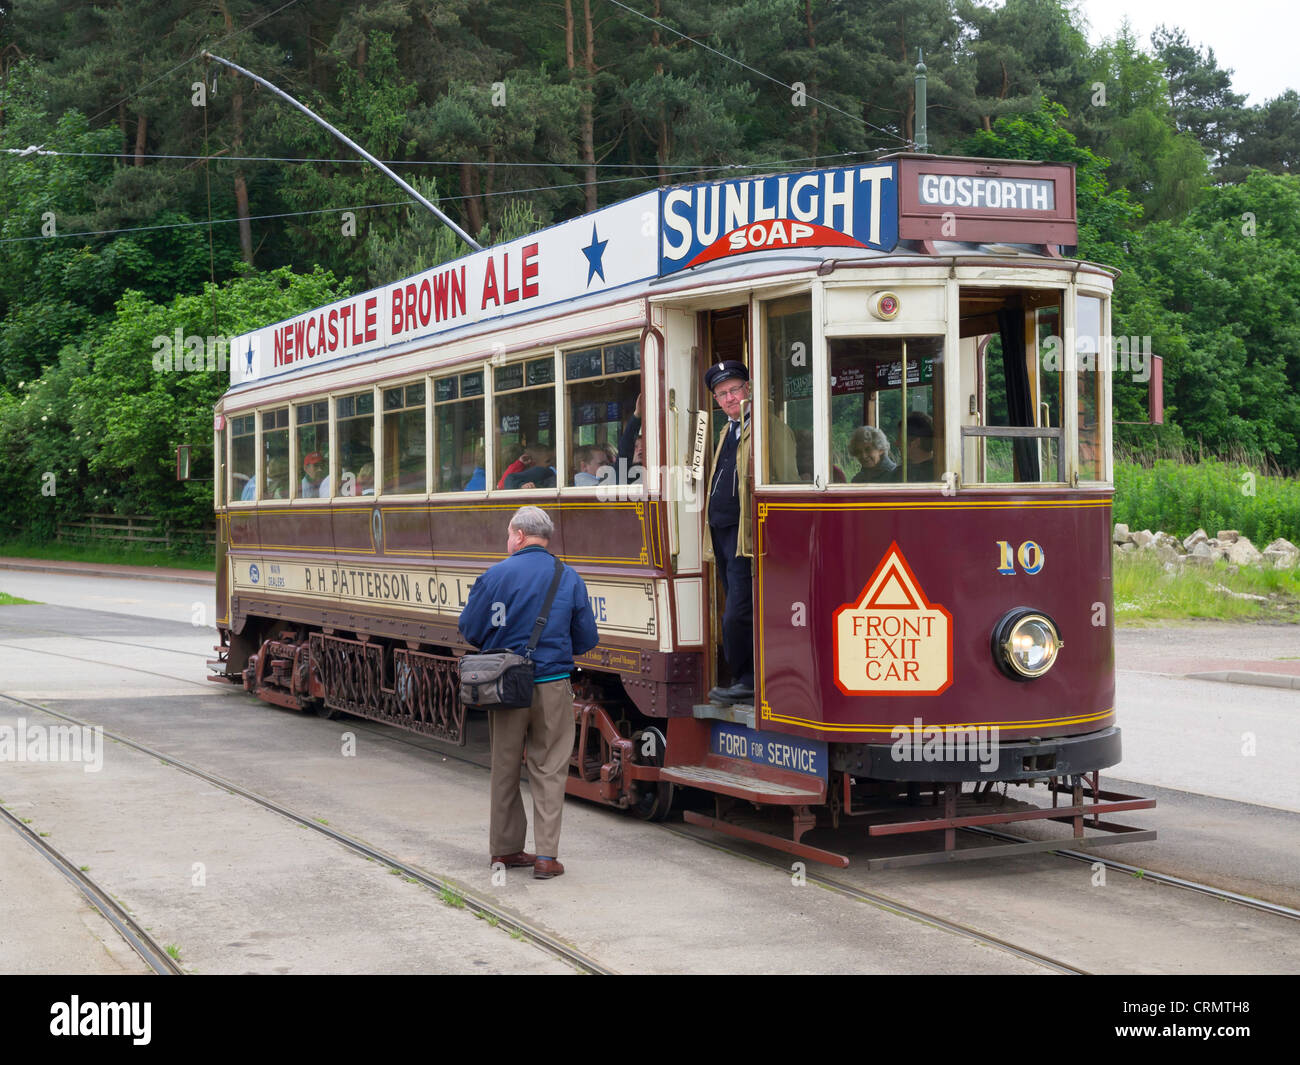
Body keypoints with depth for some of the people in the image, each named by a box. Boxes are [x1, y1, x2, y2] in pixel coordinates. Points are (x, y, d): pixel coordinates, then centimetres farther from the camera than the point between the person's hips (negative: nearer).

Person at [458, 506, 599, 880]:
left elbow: (469, 630, -3)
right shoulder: (570, 579, -1)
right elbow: (587, 639, 3)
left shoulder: (495, 576, -6)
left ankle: (505, 848, 22)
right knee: (549, 771, 6)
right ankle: (546, 855, 1)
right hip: (552, 686, 0)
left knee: (505, 768, 13)